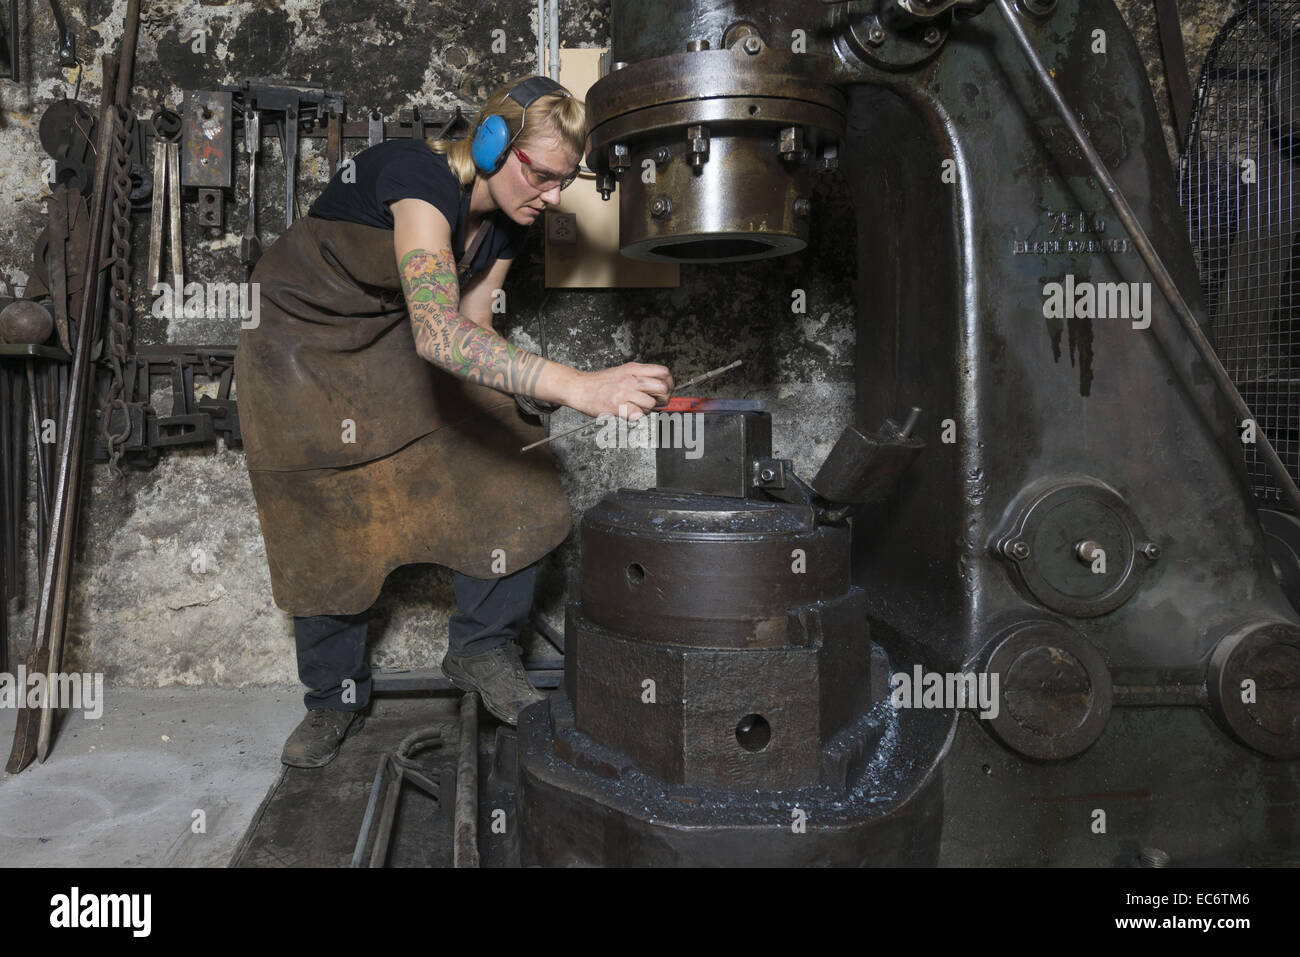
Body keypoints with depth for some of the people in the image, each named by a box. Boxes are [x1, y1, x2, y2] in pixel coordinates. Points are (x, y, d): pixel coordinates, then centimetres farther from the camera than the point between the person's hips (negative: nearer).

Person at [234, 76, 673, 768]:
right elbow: (438, 332, -49)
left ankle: (482, 648, -1)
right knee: (328, 522, -4)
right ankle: (333, 698, 16)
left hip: (396, 337, 6)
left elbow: (473, 327, -4)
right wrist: (576, 385, -59)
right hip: (302, 336, -5)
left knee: (504, 468, -14)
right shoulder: (419, 178, -33)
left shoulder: (506, 222, -8)